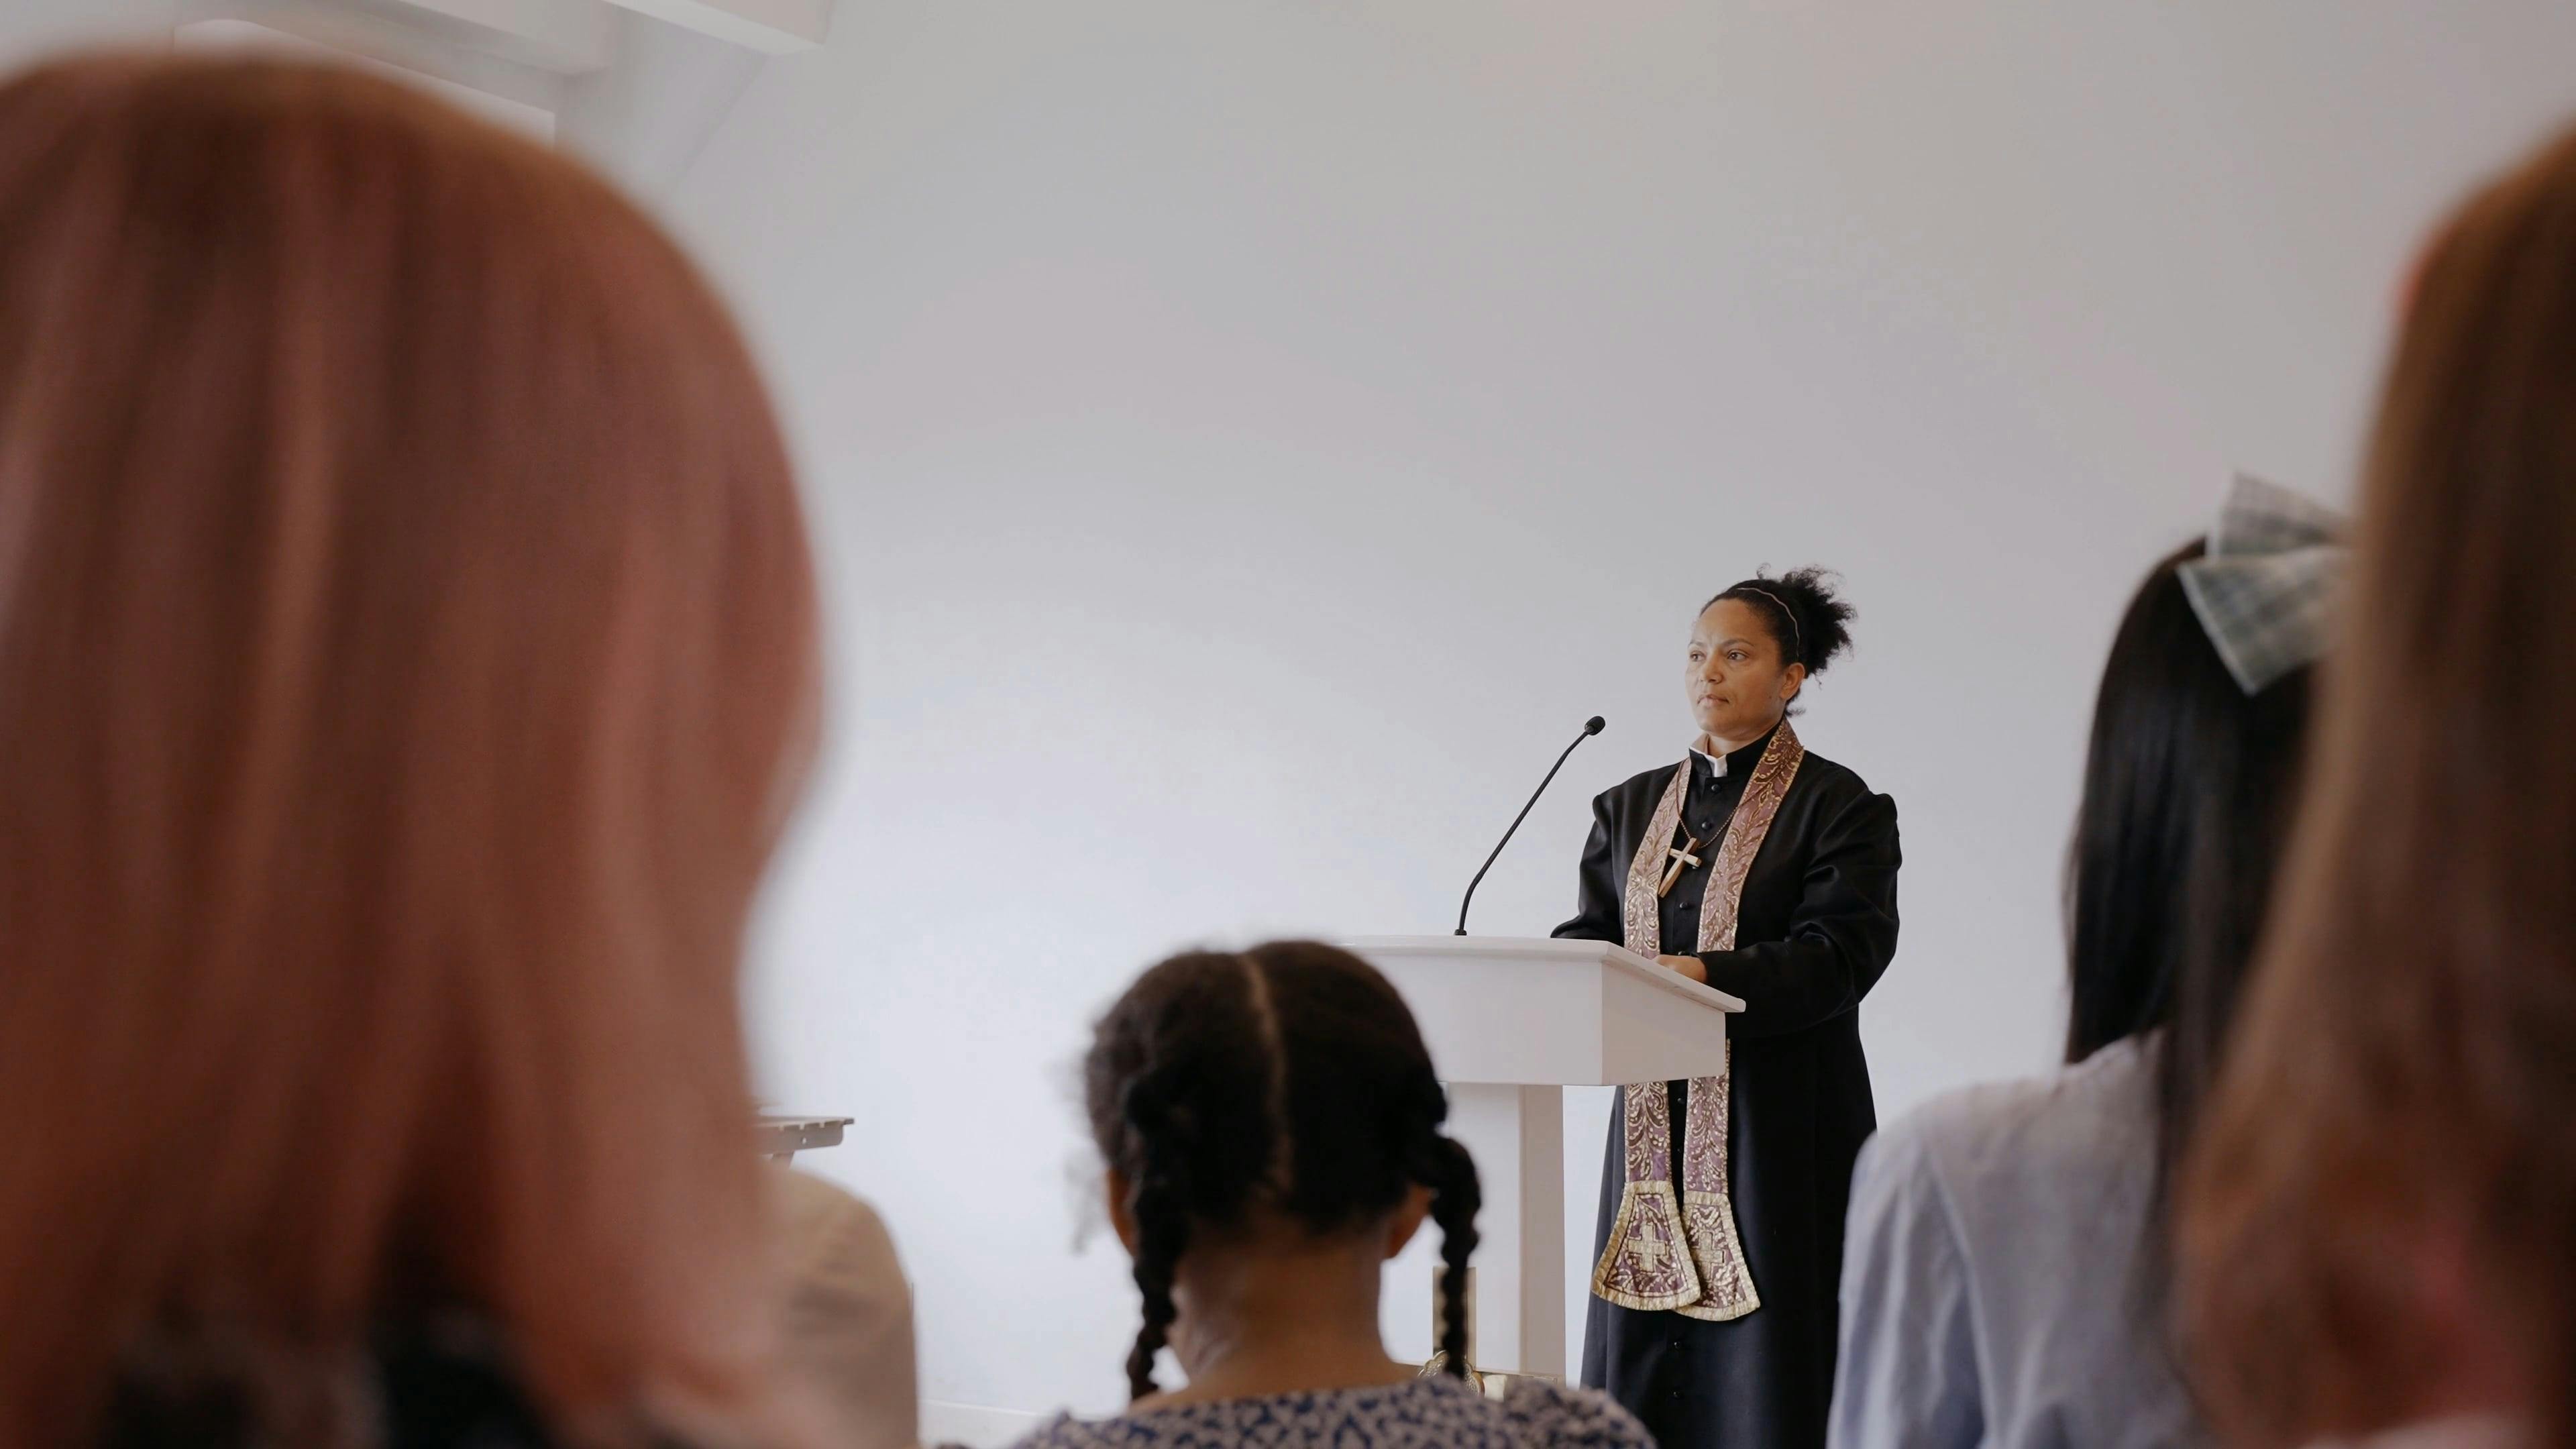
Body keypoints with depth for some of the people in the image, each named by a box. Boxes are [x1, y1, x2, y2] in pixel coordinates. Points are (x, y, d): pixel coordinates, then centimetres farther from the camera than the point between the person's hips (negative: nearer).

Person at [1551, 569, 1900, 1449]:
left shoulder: (1838, 807, -1)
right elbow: (1590, 938, 11)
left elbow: (1841, 954, -12)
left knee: (1764, 1376, -5)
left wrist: (1708, 976, -25)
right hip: (1655, 1130, 5)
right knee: (1640, 1367, 3)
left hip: (1778, 1136, -5)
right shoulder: (1632, 808, 16)